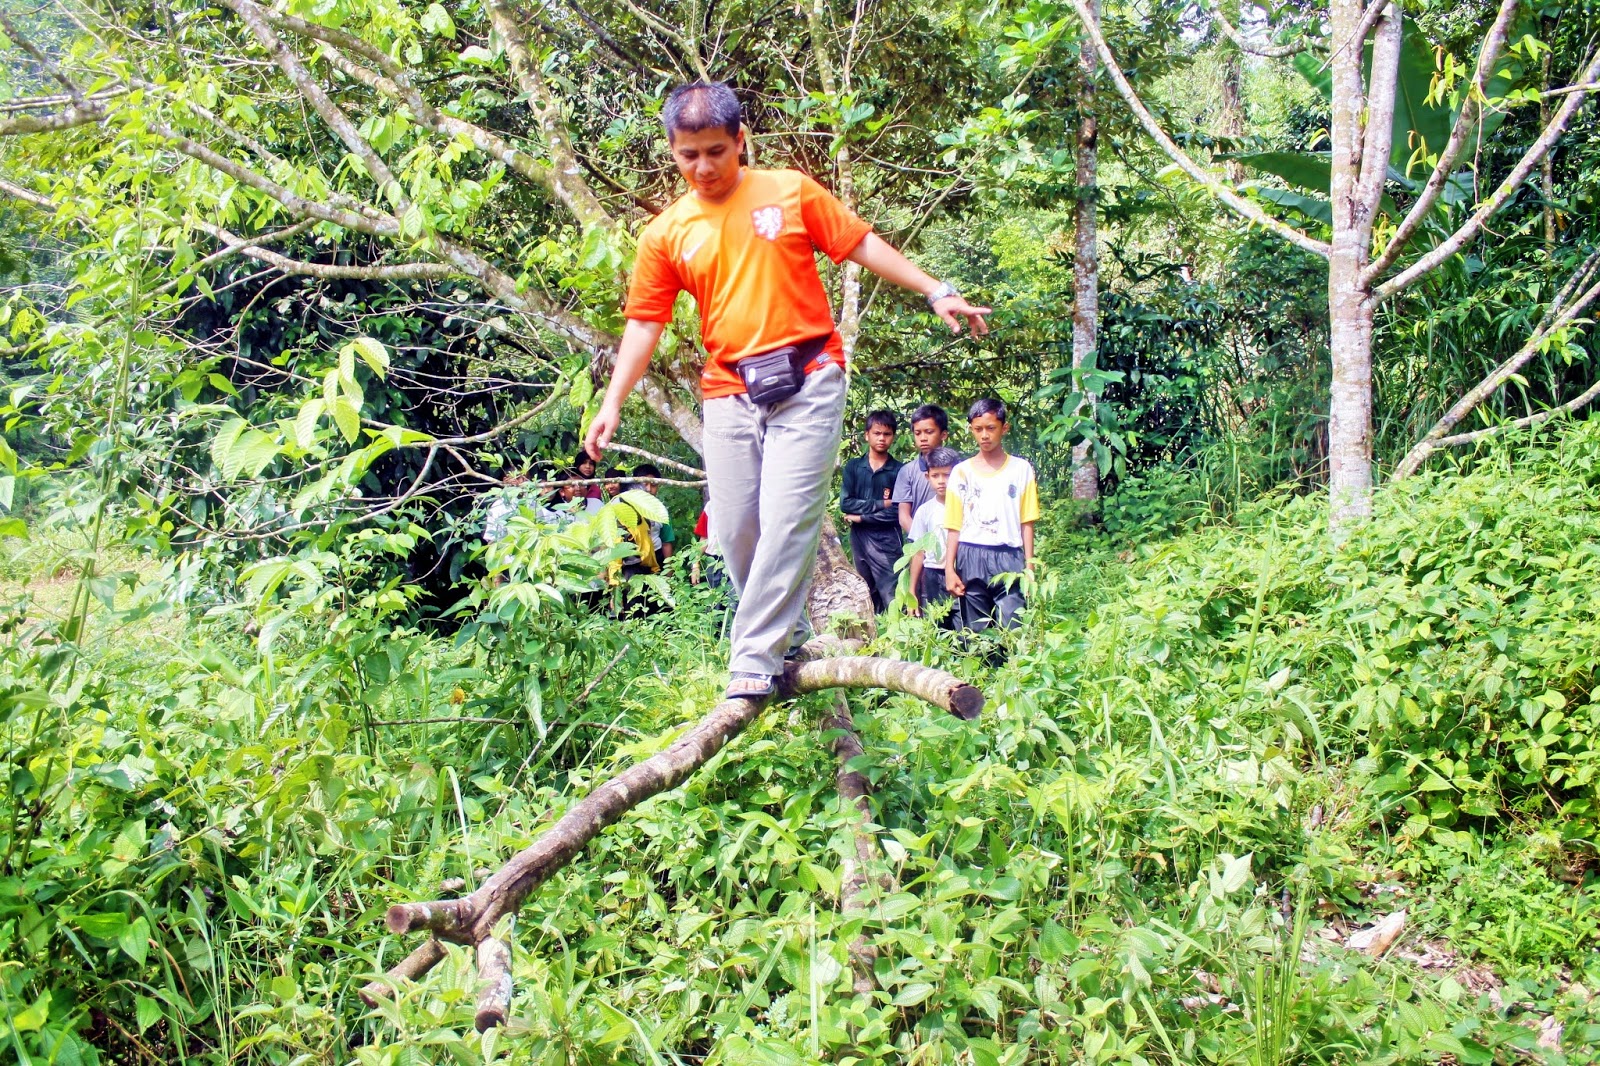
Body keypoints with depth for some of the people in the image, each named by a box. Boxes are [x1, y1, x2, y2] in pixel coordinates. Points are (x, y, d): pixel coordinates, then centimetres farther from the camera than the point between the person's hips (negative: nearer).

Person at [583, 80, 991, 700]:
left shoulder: (791, 191, 3)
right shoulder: (666, 232, 7)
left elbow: (862, 244, 7)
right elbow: (645, 322, 7)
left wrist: (936, 292, 2)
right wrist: (613, 402, -2)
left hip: (807, 381, -3)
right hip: (728, 393, 3)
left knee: (788, 518, -11)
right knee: (736, 528, 3)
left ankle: (754, 660, -7)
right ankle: (787, 635, 22)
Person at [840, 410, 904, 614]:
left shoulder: (899, 470, 0)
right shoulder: (853, 466, 8)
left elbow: (898, 513, -8)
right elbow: (845, 503, -3)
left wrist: (861, 517, -6)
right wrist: (881, 504, -9)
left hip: (886, 541, -3)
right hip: (859, 539, 3)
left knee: (892, 601, -9)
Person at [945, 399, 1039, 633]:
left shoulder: (1021, 469, 6)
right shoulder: (961, 472, 8)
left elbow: (1026, 522, 5)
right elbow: (955, 526, 7)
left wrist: (1029, 565, -3)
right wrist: (949, 569, 0)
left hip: (1009, 560, -1)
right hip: (971, 560, 1)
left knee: (1013, 631, -9)